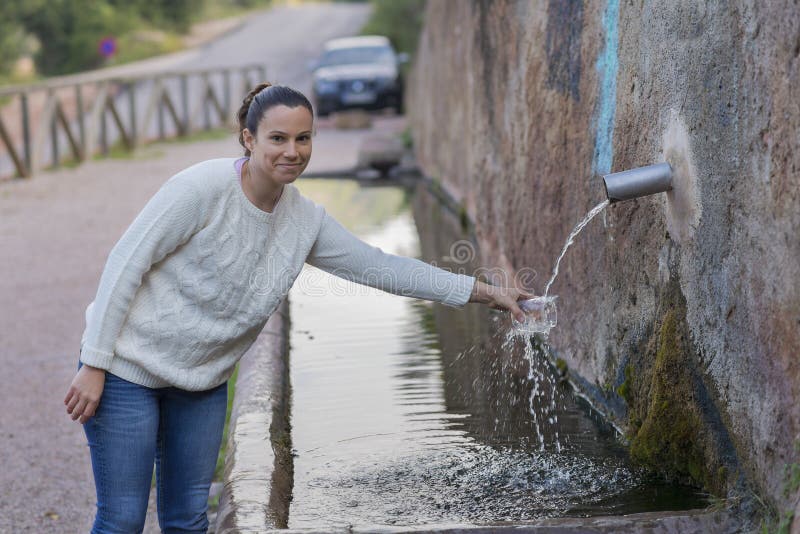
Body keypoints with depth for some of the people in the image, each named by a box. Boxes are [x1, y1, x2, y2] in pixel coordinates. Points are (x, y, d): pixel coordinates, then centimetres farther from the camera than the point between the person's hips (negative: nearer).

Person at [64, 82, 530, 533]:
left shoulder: (306, 221, -2)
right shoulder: (204, 188, -21)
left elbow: (379, 265, 6)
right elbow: (126, 262, -18)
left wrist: (486, 292, 5)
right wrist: (94, 365, -19)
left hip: (203, 381, 6)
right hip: (129, 368, -6)